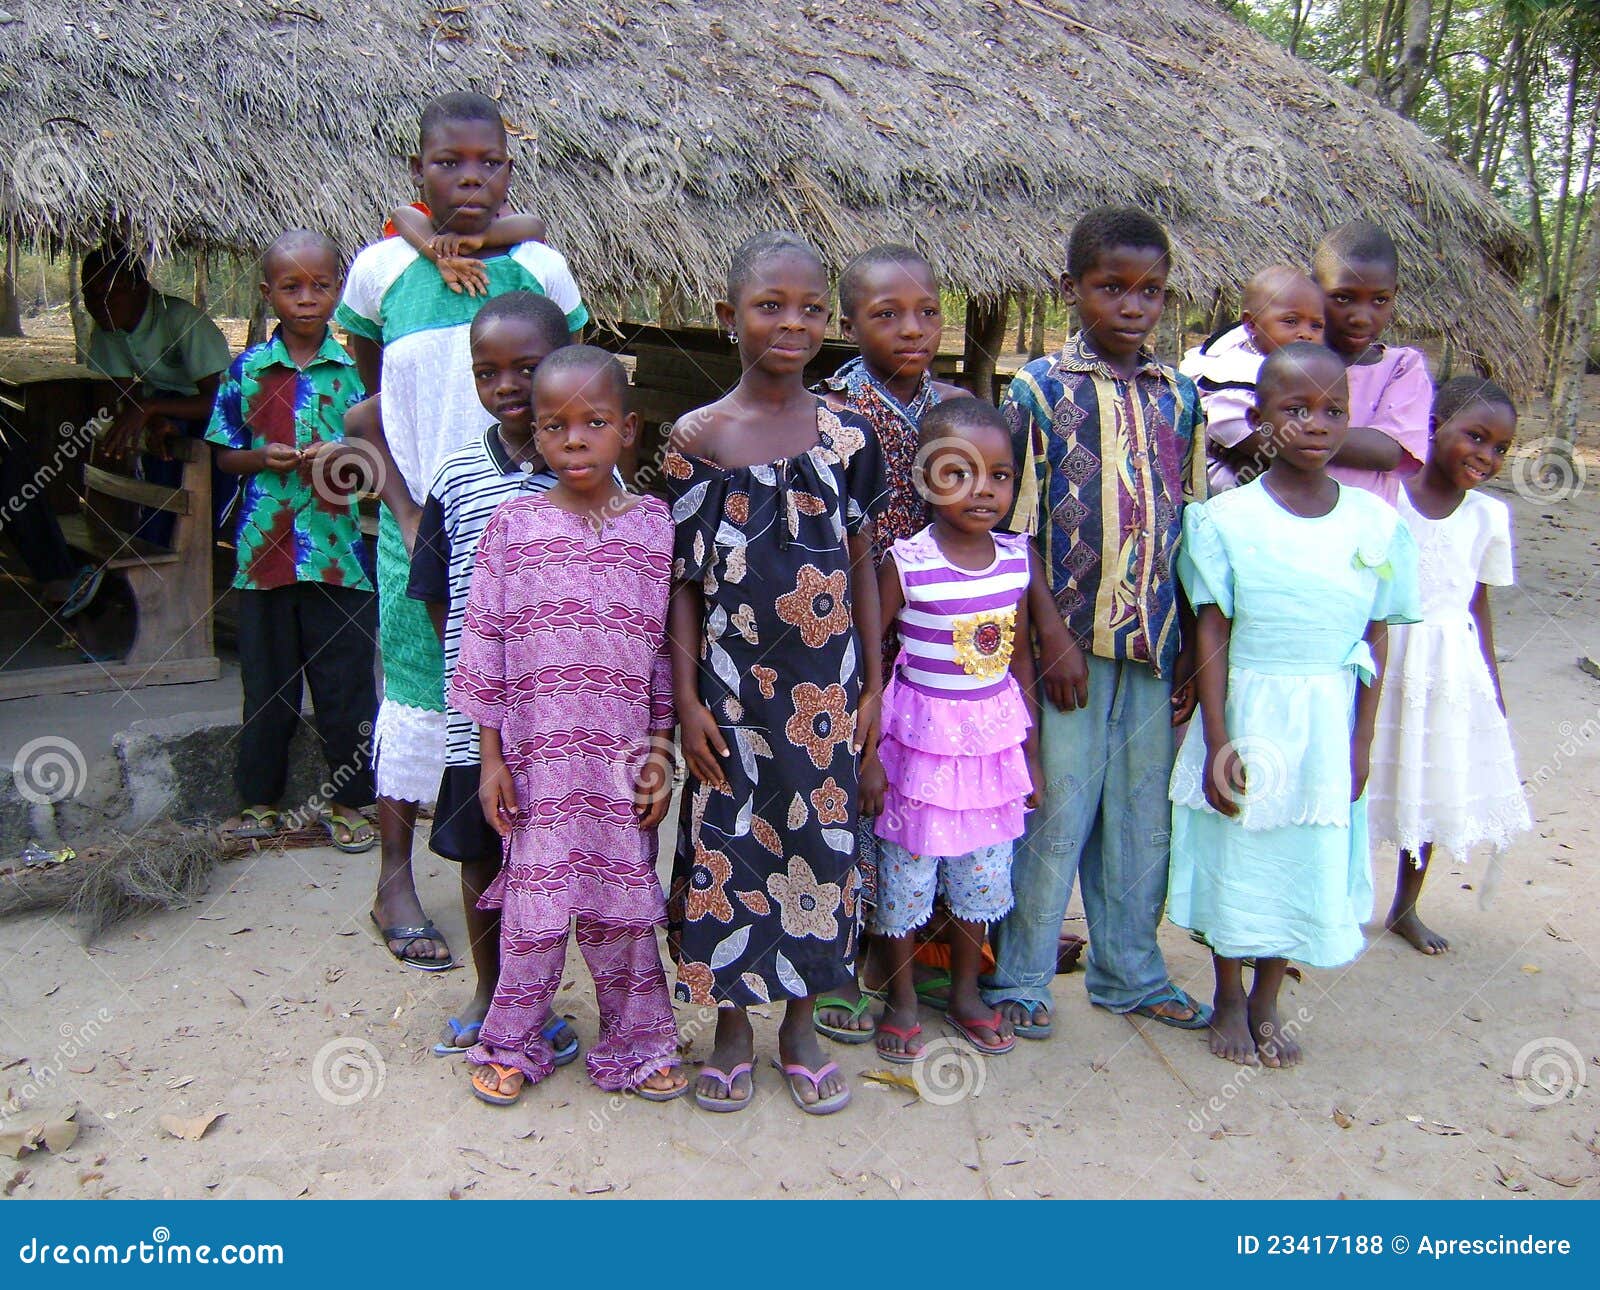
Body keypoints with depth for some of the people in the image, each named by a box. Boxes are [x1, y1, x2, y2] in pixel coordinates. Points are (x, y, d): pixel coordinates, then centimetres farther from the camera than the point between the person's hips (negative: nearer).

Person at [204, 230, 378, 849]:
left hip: (338, 547, -1)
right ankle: (259, 797, 25)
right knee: (266, 679, 11)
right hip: (265, 543, 1)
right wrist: (265, 458, -10)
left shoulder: (354, 367, 3)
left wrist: (345, 457, -13)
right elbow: (225, 455, 9)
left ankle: (346, 802, 18)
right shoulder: (246, 369, 5)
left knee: (345, 680, 4)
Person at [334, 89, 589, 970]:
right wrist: (408, 518, -4)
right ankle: (395, 882, 21)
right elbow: (371, 415, 6)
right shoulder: (382, 270, -1)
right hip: (419, 522, -1)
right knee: (415, 687, 7)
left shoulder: (540, 270, 0)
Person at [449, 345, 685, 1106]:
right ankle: (512, 1044, 28)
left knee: (622, 902, 10)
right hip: (540, 756, 0)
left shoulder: (655, 527, 1)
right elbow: (484, 643, 1)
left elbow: (668, 649, 3)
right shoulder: (514, 526, 0)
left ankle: (636, 1044, 28)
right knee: (534, 905, 8)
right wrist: (490, 756, -1)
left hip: (622, 758, 1)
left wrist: (661, 752, 0)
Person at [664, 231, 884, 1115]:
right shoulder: (696, 436, -2)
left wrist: (872, 685, 2)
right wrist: (687, 698, -5)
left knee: (819, 840, 9)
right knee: (728, 844, 6)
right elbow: (682, 579, -1)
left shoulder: (847, 435, 2)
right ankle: (733, 1029, 25)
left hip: (824, 688, 1)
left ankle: (800, 1025, 28)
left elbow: (862, 565, 5)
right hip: (732, 686, -1)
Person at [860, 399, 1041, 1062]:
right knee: (906, 870, 8)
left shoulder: (1018, 557, -1)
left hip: (995, 737, 4)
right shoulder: (905, 563, -15)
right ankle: (902, 999, 28)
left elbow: (1020, 657, 8)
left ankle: (965, 991, 36)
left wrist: (1031, 751, 12)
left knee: (984, 872, 15)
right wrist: (868, 754, -9)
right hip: (922, 735, -4)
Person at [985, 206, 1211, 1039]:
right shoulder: (1042, 390, -5)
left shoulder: (1178, 397, 7)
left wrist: (1193, 646, 6)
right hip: (1068, 642, -4)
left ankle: (1129, 971, 33)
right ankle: (1018, 978, 22)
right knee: (1053, 816, 4)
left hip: (1157, 646, 5)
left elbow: (1196, 525, 10)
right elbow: (1015, 530, -7)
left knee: (1143, 815, 15)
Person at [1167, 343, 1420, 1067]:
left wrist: (1360, 740, 1)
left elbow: (1375, 637, 4)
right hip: (1246, 715, -2)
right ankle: (1229, 1000, 32)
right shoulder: (1224, 519, -9)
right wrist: (1217, 741, -10)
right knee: (1235, 854, 10)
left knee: (1306, 861, 11)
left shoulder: (1377, 524, -1)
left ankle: (1266, 1002, 33)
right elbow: (1212, 633, -8)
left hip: (1329, 722, 2)